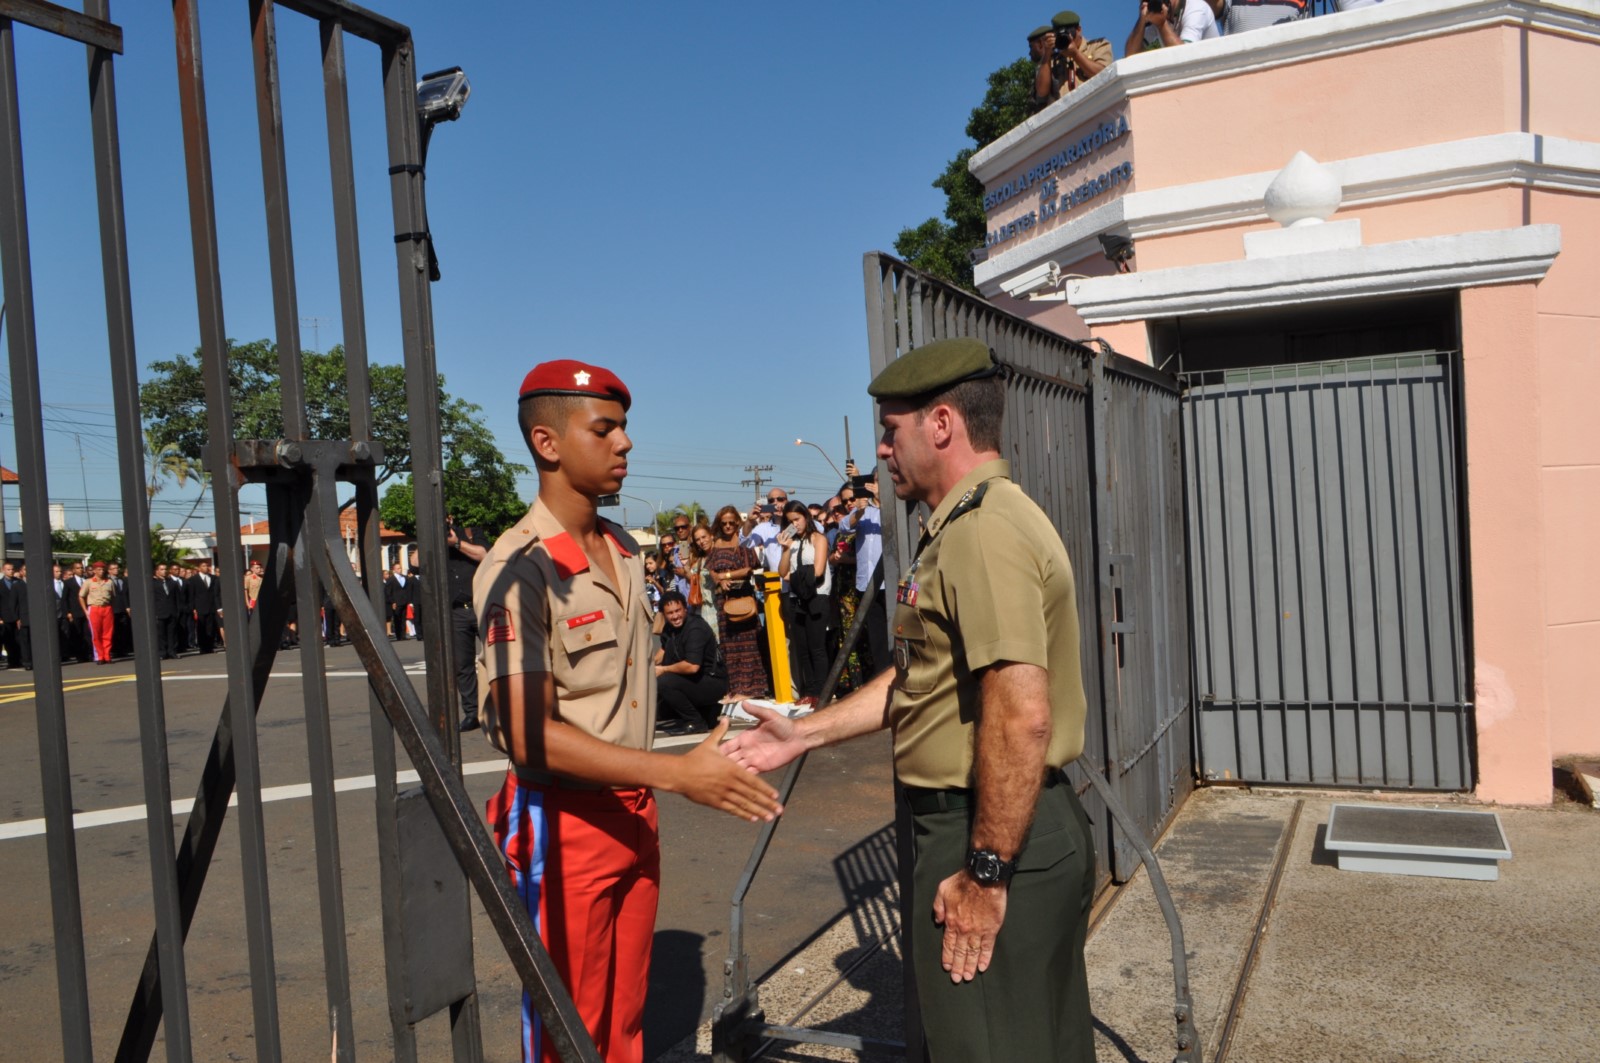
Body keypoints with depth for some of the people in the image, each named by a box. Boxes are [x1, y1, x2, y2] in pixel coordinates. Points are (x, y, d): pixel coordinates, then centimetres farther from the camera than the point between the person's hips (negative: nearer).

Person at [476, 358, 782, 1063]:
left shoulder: (626, 550, 8)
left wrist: (647, 798, 13)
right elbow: (530, 735, -24)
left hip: (633, 813, 7)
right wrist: (678, 774, -28)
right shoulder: (519, 568, -18)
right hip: (563, 824, -7)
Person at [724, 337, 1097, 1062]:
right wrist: (806, 734, 15)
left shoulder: (985, 530, -20)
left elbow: (1021, 715, -27)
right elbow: (918, 676, 18)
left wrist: (986, 872, -21)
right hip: (1034, 832, 10)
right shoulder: (966, 525, 14)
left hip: (995, 838, -10)